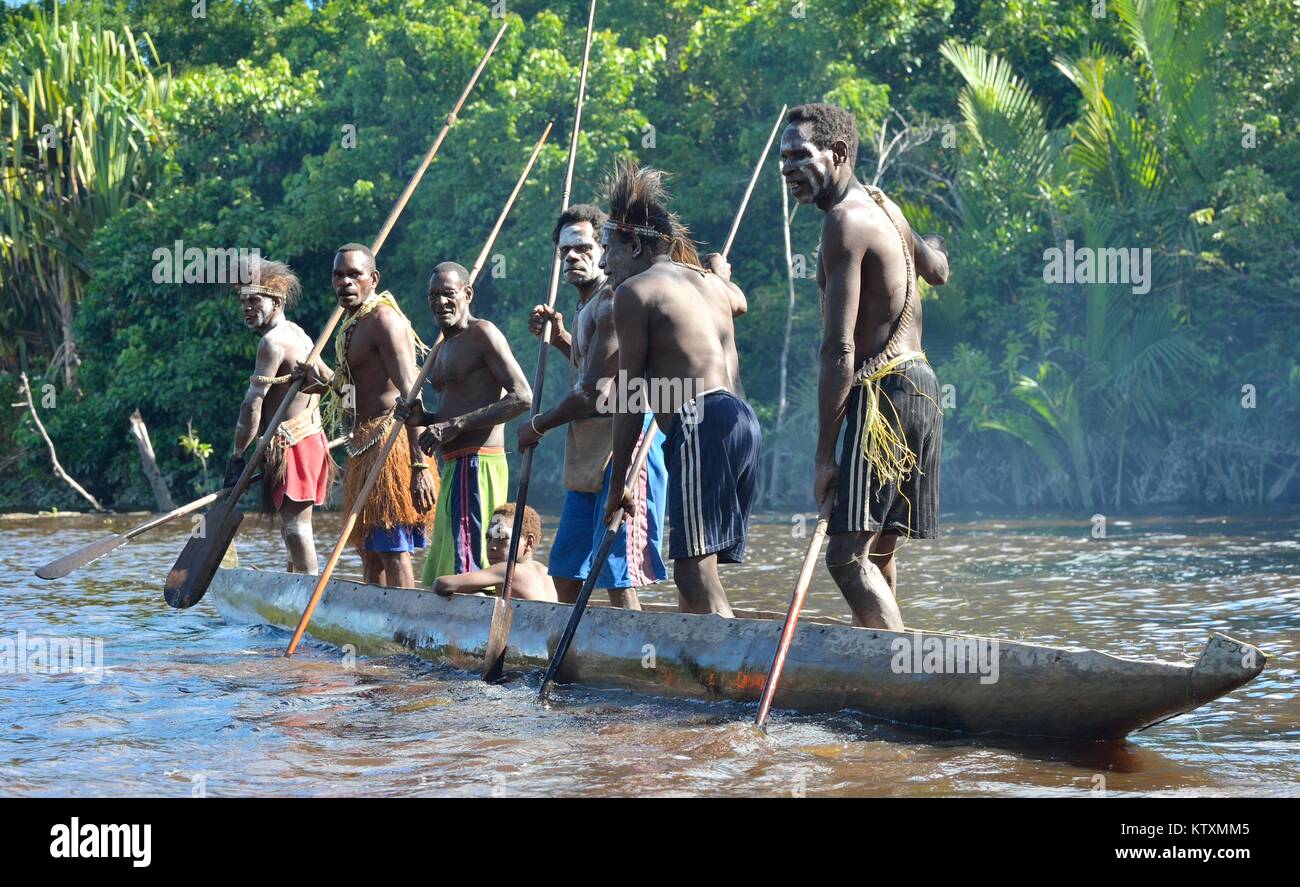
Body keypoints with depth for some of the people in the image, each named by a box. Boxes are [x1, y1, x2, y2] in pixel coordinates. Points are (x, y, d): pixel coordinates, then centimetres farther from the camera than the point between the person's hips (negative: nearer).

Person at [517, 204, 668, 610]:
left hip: (619, 451, -11)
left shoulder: (611, 303, -13)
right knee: (565, 570, 15)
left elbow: (595, 393, -18)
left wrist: (538, 426, -5)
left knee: (617, 575, -12)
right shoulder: (587, 306, 19)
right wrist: (561, 339, 22)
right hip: (587, 455, 11)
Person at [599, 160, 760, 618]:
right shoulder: (710, 283, 24)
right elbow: (738, 300, 52)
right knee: (696, 571, 12)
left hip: (699, 425, -9)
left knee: (695, 572, -13)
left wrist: (618, 481, 2)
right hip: (742, 420, 9)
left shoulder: (634, 290, 1)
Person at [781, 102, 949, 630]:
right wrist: (931, 248, 57)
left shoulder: (845, 220, -14)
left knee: (848, 556, -16)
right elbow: (937, 271, 35)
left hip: (883, 393, -10)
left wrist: (825, 453, -19)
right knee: (877, 553, 18)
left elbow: (840, 351, -19)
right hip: (918, 384, 10)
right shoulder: (882, 205, 14)